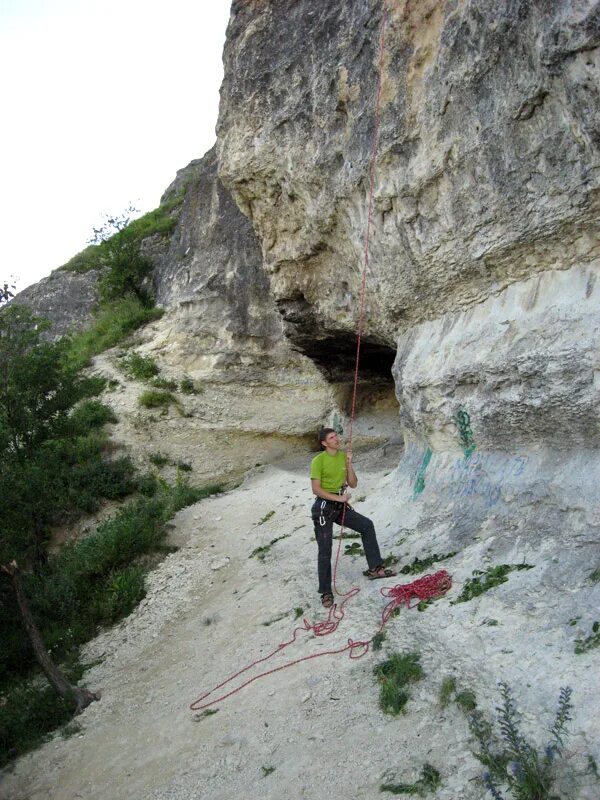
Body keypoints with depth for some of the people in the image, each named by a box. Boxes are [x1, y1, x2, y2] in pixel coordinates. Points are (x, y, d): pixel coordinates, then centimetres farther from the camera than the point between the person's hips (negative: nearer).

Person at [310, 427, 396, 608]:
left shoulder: (344, 456, 5)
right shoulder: (318, 461, -14)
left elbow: (353, 484, 3)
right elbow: (316, 489, -18)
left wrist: (349, 464, -9)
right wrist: (338, 497, -20)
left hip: (340, 506, 6)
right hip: (324, 507, -6)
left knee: (367, 525, -1)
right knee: (325, 551, -3)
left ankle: (374, 568, 8)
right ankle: (326, 593, 7)